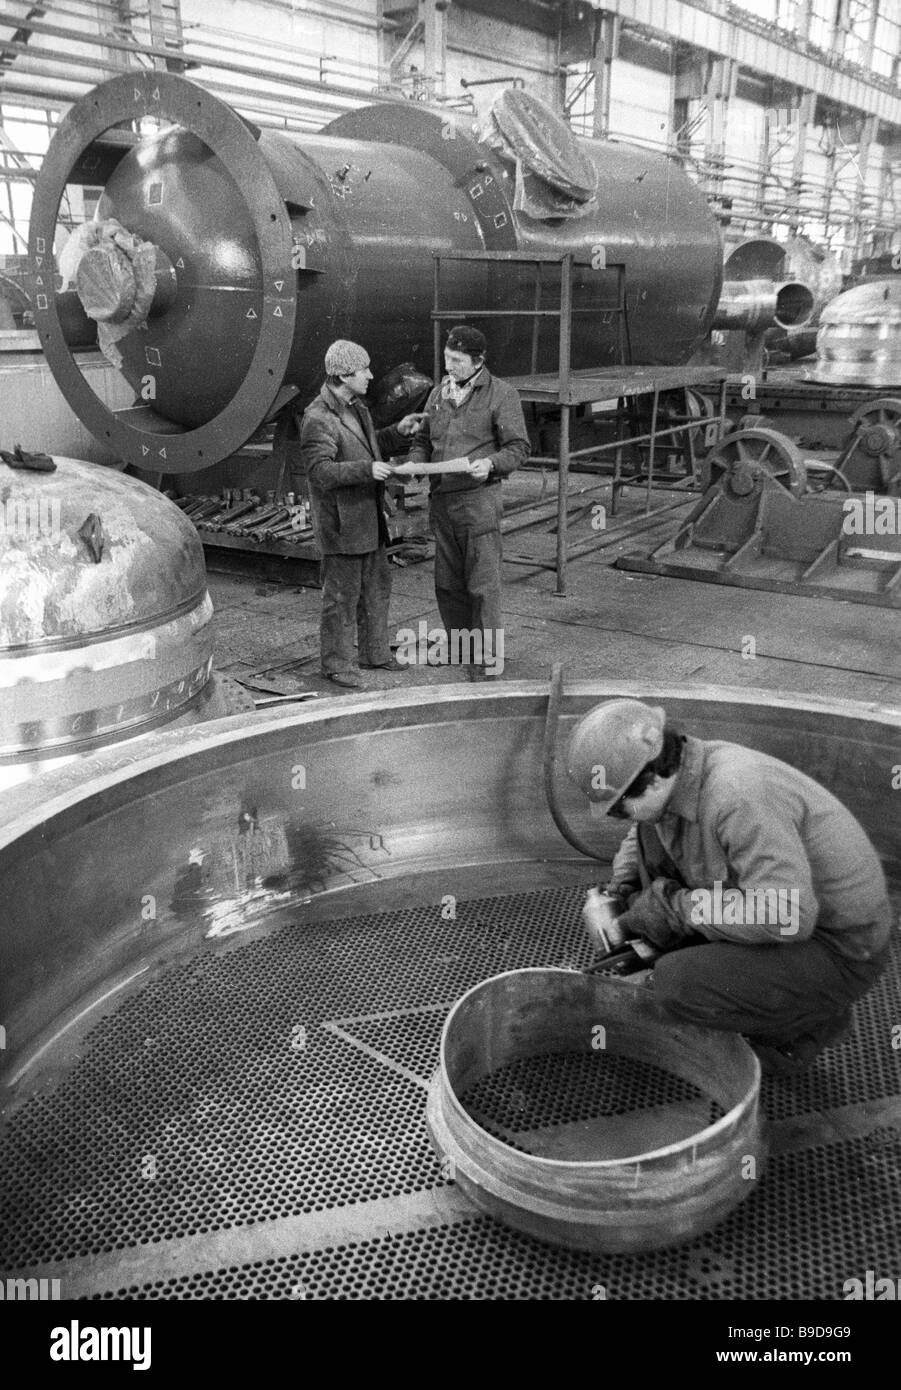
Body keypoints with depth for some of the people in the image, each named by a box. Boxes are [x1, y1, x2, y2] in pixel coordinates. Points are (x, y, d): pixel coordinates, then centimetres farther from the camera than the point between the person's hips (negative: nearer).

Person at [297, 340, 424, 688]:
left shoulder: (356, 407, 13)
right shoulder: (318, 418, -18)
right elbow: (319, 471, -25)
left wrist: (397, 431, 13)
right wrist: (366, 470, -30)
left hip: (370, 519, 10)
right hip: (341, 523, -9)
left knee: (377, 589, 18)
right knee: (342, 595, 1)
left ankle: (375, 653, 33)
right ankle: (337, 663, 13)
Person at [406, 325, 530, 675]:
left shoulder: (501, 394, -4)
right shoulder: (439, 393, 13)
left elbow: (519, 447, -5)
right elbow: (423, 439, 20)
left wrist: (490, 463, -23)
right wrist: (415, 462, -1)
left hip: (479, 498, -6)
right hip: (441, 499, 6)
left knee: (482, 582, -3)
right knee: (447, 581, 11)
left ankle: (489, 653, 6)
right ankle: (458, 644, 26)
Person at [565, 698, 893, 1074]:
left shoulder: (738, 796, -32)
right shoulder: (679, 772, -4)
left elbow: (784, 916, -36)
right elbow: (642, 839, 17)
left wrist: (675, 908, -26)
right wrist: (615, 898, 2)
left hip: (836, 954, -8)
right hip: (788, 910, 8)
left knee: (677, 985, -25)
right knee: (655, 833, 1)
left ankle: (812, 1018, 1)